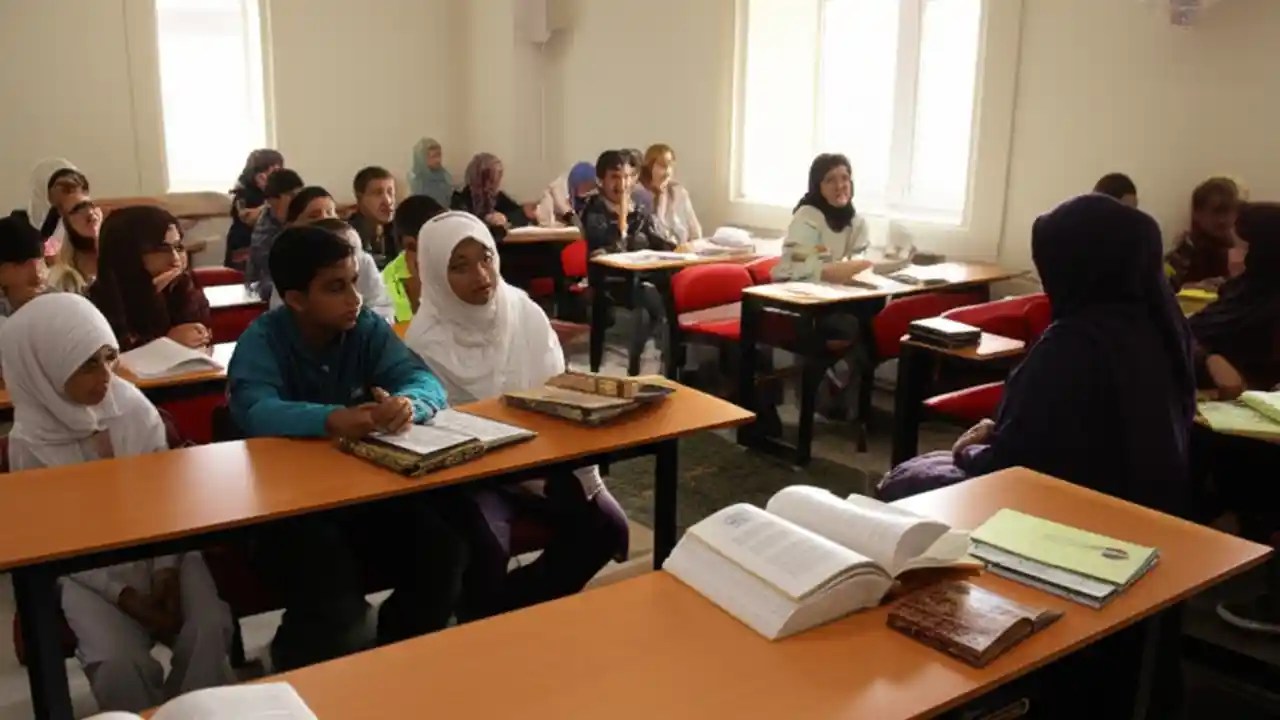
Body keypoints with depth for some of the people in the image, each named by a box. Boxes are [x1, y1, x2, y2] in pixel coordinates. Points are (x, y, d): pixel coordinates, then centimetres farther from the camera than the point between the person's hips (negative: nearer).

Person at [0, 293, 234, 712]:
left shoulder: (134, 406, -6)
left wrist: (166, 571, -12)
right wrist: (124, 595, -16)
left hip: (158, 551, 2)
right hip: (88, 570, -2)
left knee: (209, 630, -22)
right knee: (120, 663, -25)